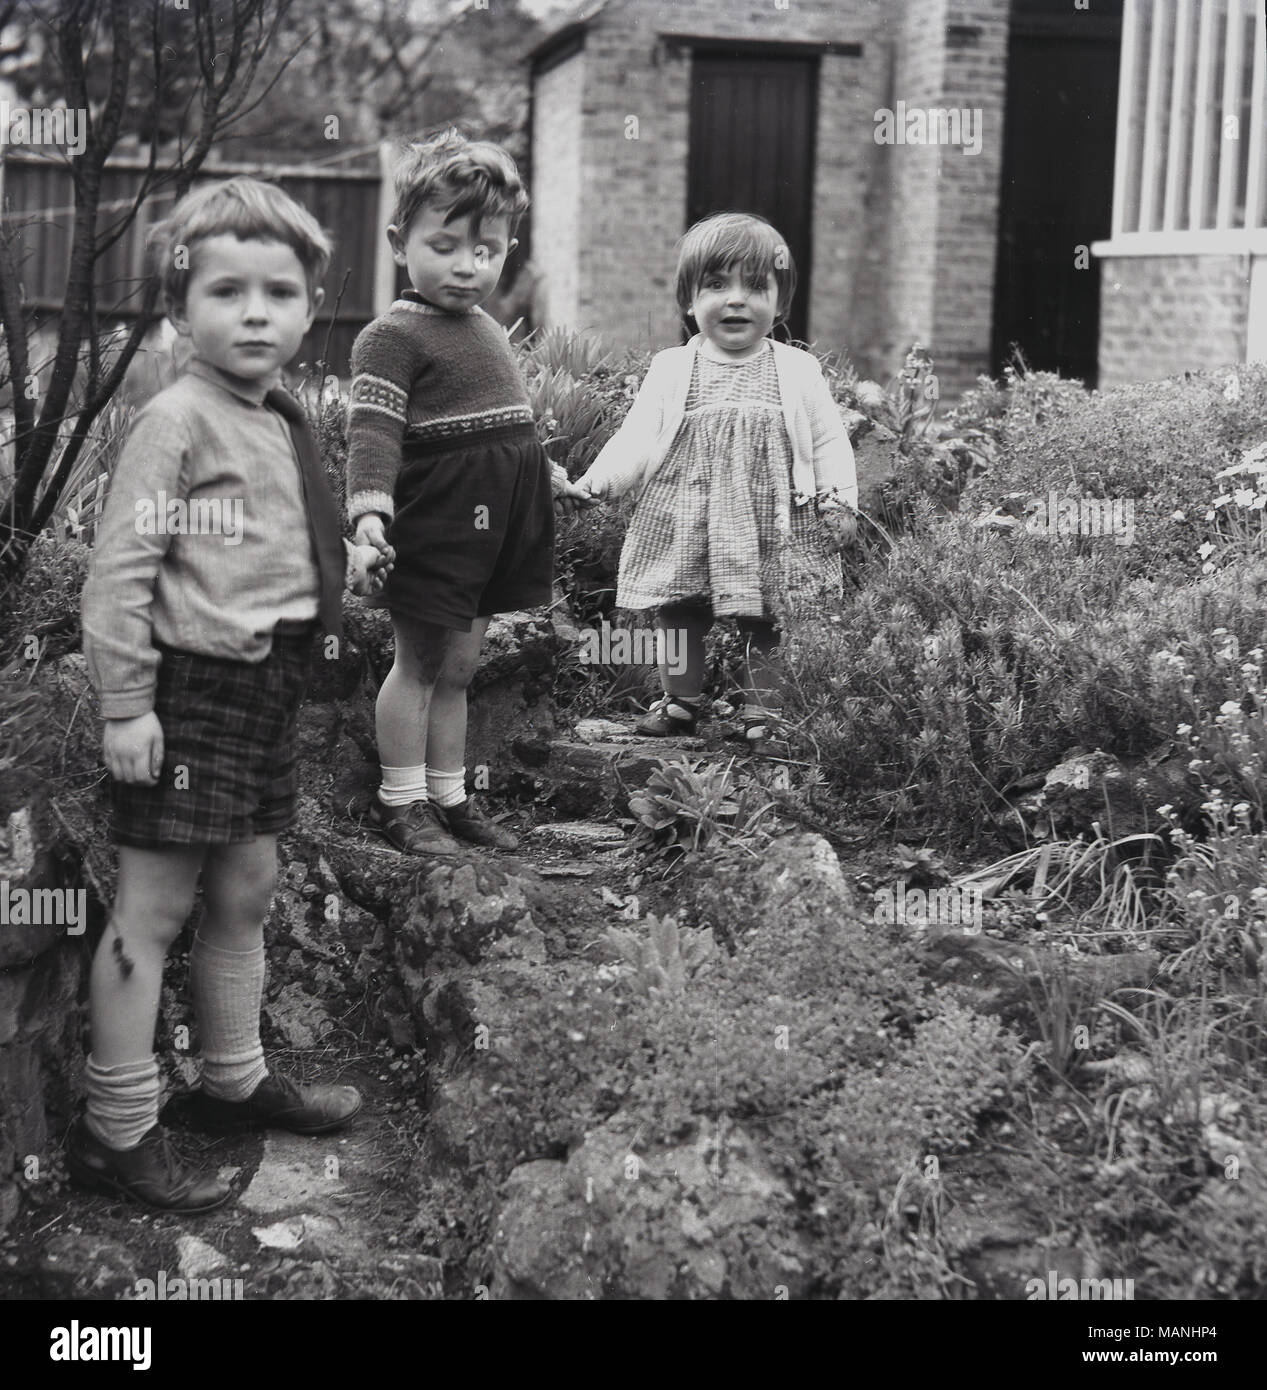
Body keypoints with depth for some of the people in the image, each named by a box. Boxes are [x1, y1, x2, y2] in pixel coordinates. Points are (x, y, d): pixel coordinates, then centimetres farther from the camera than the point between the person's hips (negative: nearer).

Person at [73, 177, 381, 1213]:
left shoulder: (283, 424, 12)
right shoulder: (177, 420, -14)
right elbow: (121, 570, -17)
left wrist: (349, 568, 10)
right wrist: (125, 706, -18)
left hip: (268, 688, 9)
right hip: (191, 691, -8)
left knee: (246, 892, 19)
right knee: (153, 910, -1)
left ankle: (235, 1081, 36)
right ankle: (117, 1131, 9)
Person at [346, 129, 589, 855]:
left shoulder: (491, 332, 16)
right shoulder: (394, 335, -11)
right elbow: (374, 427, -21)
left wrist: (550, 476, 36)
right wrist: (370, 502, -34)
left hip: (494, 523, 8)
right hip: (437, 520, -8)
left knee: (459, 665, 15)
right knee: (423, 660, 1)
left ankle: (449, 795, 25)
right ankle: (401, 800, 13)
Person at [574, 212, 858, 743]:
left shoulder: (799, 371, 3)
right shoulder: (670, 369, 4)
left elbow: (828, 440, 5)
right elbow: (638, 437, 1)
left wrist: (840, 501, -6)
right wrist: (597, 481, -13)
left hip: (769, 524, -1)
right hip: (684, 518, 1)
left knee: (763, 622, 5)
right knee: (677, 615, 9)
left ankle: (762, 711, 18)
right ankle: (680, 701, 25)